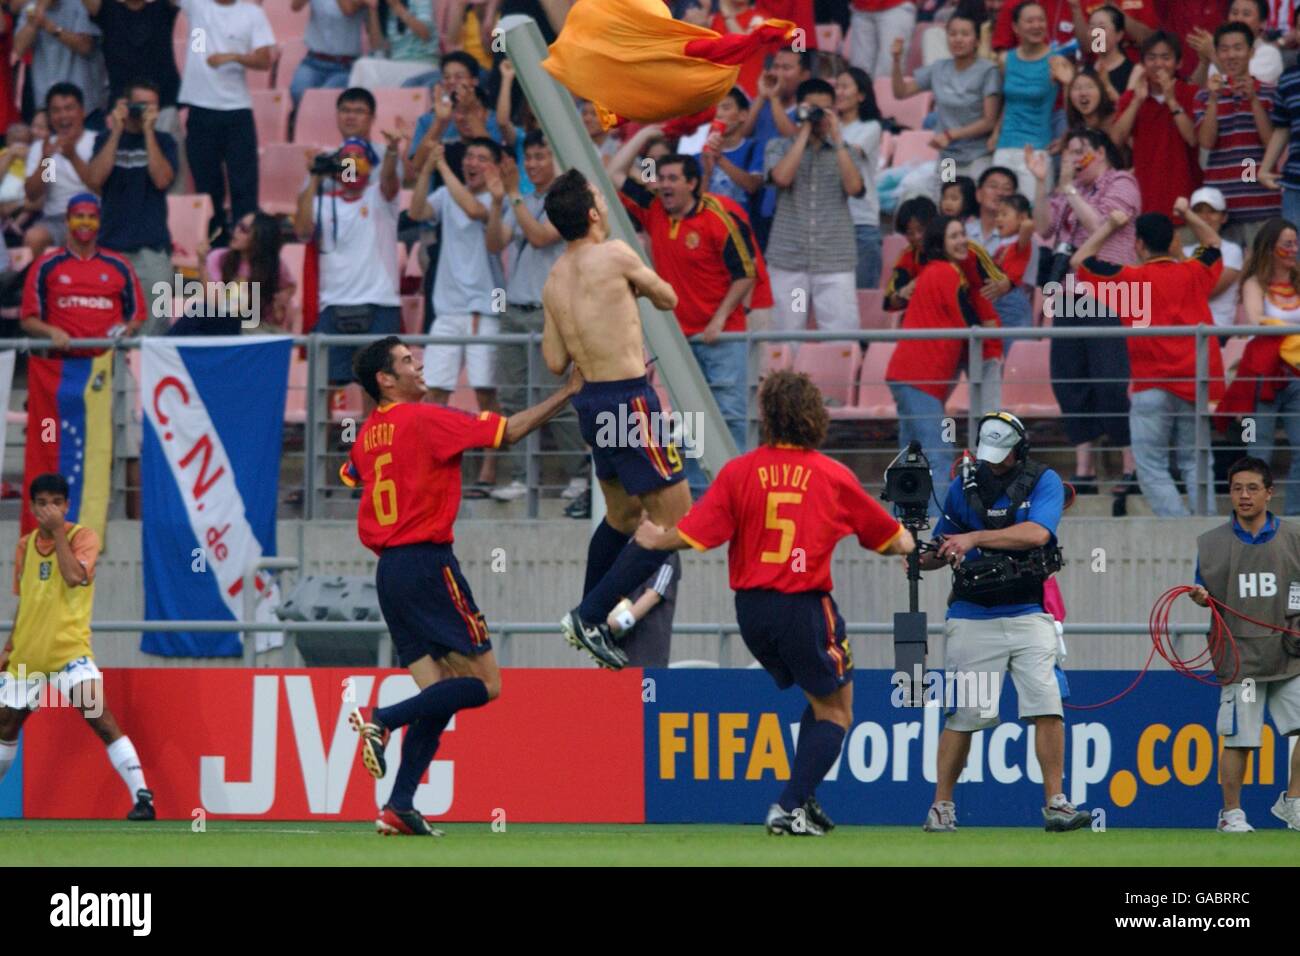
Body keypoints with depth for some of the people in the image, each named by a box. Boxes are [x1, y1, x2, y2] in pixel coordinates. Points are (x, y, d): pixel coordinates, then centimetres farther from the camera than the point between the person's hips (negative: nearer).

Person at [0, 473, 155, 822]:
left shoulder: (82, 537, -4)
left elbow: (74, 577, -23)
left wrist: (58, 531, -18)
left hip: (69, 647, -6)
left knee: (100, 717, -20)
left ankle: (141, 797, -22)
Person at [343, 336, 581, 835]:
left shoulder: (368, 434, 12)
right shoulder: (425, 419, -9)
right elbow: (509, 432, -7)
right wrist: (568, 392, 1)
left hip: (389, 570, 8)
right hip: (427, 564, -8)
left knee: (439, 695, 8)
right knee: (483, 684, -4)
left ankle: (398, 808, -2)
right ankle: (381, 719, -17)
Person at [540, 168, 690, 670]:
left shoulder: (554, 280, 8)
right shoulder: (614, 255, -11)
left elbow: (555, 361, 8)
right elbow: (668, 299, 4)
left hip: (590, 402, 8)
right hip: (628, 399, -8)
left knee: (622, 514, 26)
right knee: (675, 518, -4)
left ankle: (589, 618, 34)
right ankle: (590, 615, -6)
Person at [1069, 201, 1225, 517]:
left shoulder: (1131, 279, -4)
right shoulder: (1193, 274, 6)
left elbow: (1079, 260, 8)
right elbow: (1212, 244, 29)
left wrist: (1110, 226, 14)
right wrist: (1187, 214, 28)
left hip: (1152, 386, -4)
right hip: (1193, 384, 4)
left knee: (1152, 468, -1)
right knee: (1193, 463, 13)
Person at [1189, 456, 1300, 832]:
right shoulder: (1212, 543, 5)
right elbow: (1207, 594, 11)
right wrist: (1201, 597, -12)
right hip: (1240, 657, -1)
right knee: (1238, 739, -1)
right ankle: (1231, 813, 13)